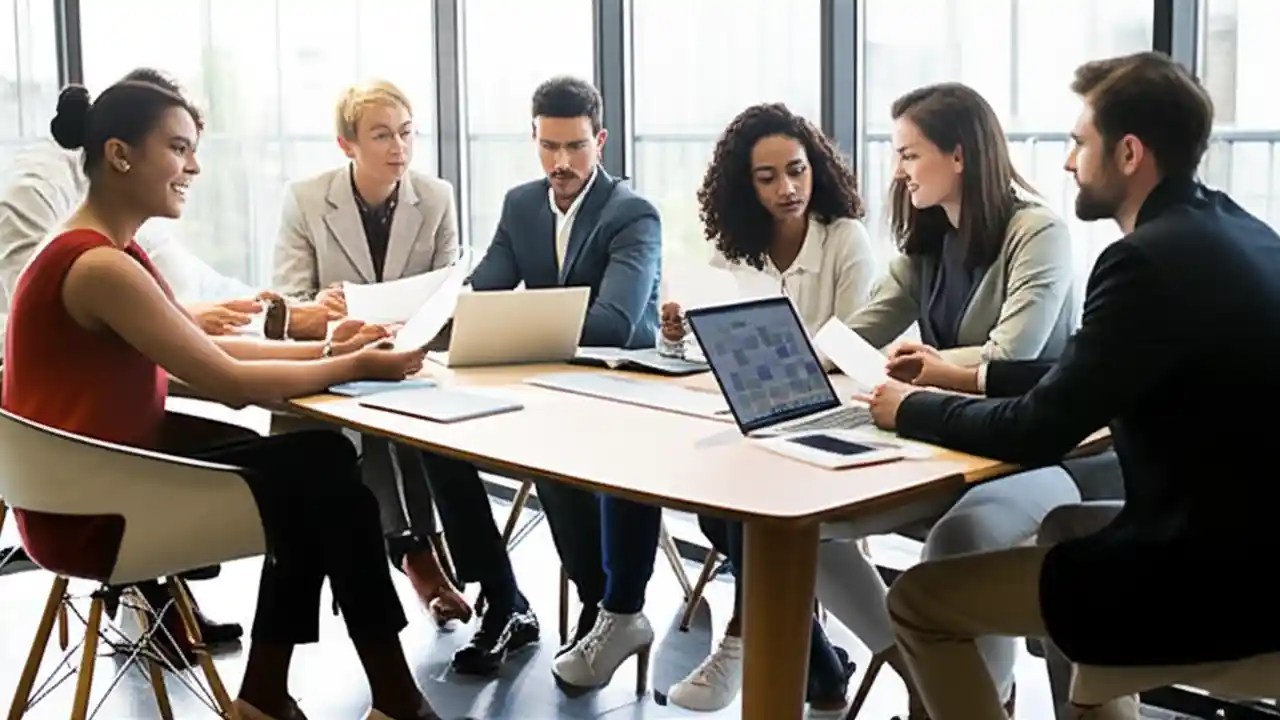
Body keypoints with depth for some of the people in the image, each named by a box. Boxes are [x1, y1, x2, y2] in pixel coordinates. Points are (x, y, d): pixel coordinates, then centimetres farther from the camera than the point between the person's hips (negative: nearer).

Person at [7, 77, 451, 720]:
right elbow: (231, 384, -23)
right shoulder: (100, 266, -23)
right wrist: (355, 367, -12)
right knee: (326, 471, -2)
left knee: (310, 466, 11)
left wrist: (327, 349, -1)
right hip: (93, 514, -10)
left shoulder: (107, 250, 10)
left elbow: (207, 348, 10)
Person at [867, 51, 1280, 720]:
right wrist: (971, 375, 18)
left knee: (918, 600, -3)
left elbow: (1036, 434, -17)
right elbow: (1088, 385, 19)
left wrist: (913, 409, -1)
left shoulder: (1153, 259, -21)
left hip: (1211, 578, -10)